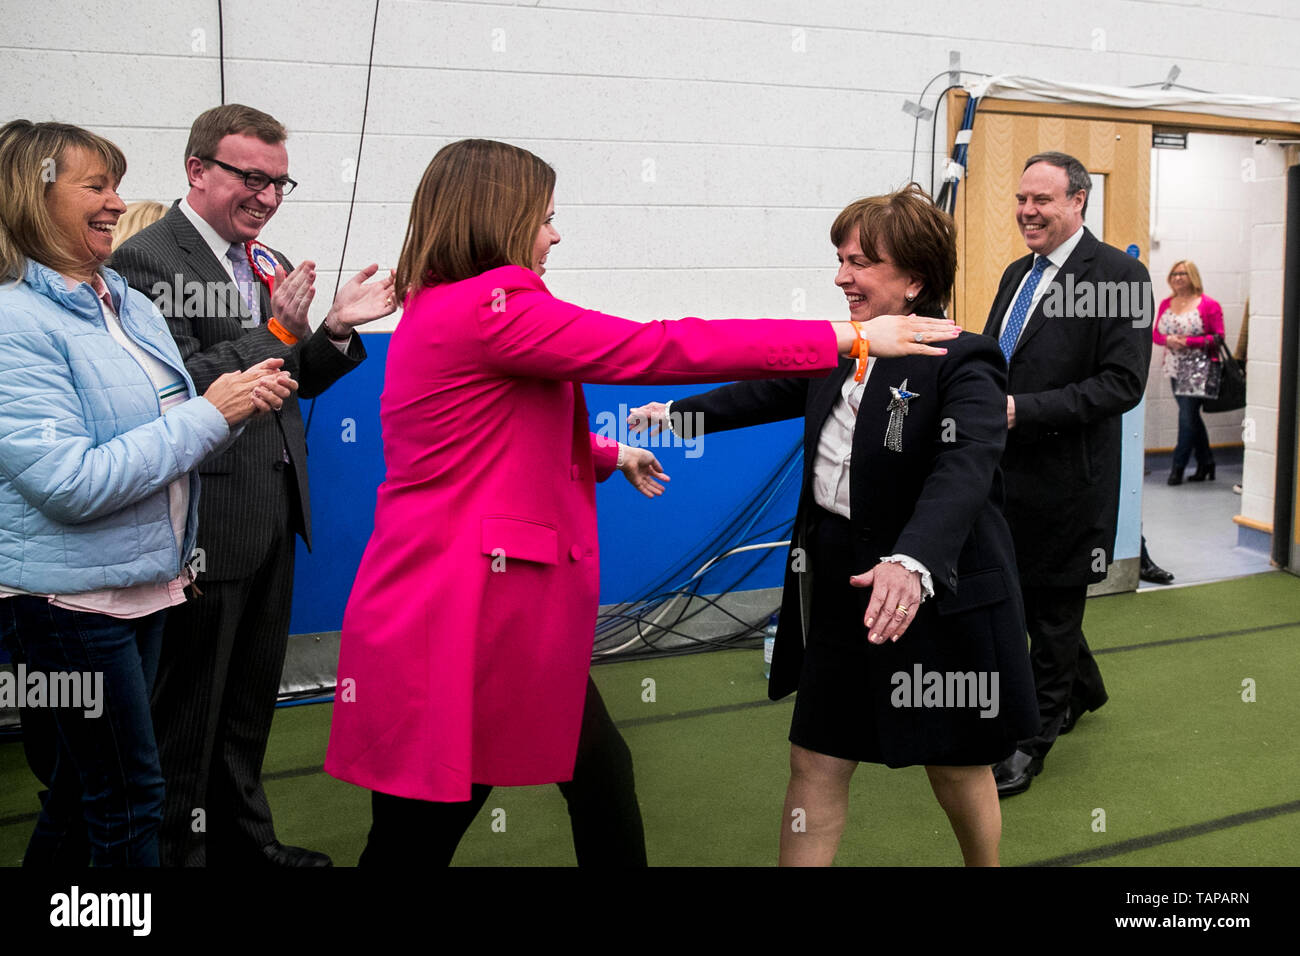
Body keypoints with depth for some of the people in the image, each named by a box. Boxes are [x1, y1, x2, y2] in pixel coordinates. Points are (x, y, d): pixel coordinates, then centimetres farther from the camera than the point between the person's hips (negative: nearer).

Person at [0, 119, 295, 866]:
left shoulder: (132, 305, 8)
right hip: (71, 598, -8)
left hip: (145, 581, 8)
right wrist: (208, 415, -21)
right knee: (129, 801, 2)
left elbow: (166, 431, 18)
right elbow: (71, 482, -24)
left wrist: (243, 399, -2)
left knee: (82, 791, 19)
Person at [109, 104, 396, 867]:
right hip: (207, 520, -8)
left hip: (273, 515, 8)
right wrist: (278, 333, -23)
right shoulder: (149, 260, -13)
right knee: (187, 705, 7)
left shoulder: (268, 265, 12)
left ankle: (243, 835, 36)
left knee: (253, 692, 20)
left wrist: (336, 331, -3)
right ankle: (175, 844, 24)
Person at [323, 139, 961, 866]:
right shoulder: (486, 309, -18)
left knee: (603, 779, 18)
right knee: (415, 840, 3)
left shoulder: (447, 310, 13)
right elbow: (662, 349, -21)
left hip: (513, 613, 10)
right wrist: (851, 337, -16)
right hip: (454, 619, -10)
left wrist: (603, 453, 26)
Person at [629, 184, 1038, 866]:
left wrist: (914, 563, -51)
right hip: (841, 594, 6)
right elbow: (768, 392, 22)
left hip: (937, 600, -6)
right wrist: (675, 414, 24)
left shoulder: (962, 367, -18)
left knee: (957, 767, 15)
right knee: (815, 764, 9)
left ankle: (985, 865, 41)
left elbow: (961, 474, -34)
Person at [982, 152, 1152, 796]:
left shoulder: (1118, 275, -13)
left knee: (1052, 606, 7)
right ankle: (1081, 688, 45)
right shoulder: (1017, 275, 12)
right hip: (1008, 471, 8)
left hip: (1065, 474, -8)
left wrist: (1021, 410, -25)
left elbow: (1123, 383, -20)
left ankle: (1031, 742, 22)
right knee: (1020, 593, 20)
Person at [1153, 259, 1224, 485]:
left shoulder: (1208, 305, -6)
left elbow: (1217, 338, -9)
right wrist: (1168, 340, -11)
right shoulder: (1166, 304, 10)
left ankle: (1178, 466, -2)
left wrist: (1188, 341, -17)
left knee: (1187, 415, -9)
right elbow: (1155, 334, 11)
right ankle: (1206, 462, 25)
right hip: (1176, 368, 6)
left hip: (1200, 369, -6)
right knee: (1191, 416, 12)